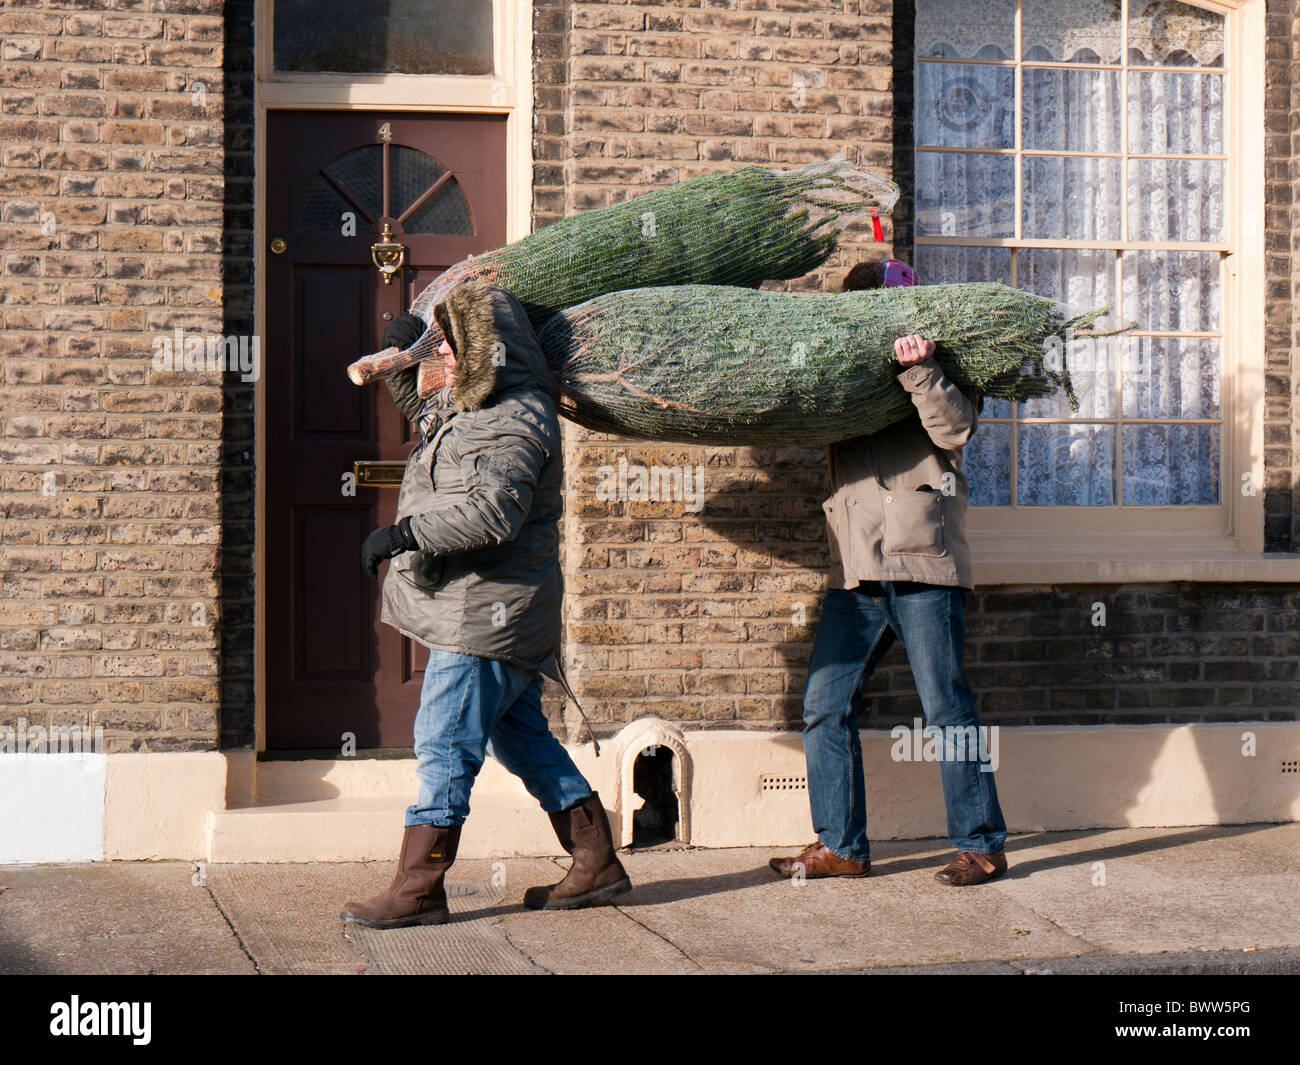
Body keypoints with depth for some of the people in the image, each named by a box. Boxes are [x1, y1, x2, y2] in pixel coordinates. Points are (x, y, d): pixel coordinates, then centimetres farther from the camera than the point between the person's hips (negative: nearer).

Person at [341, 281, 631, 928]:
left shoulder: (515, 422, -17)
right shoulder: (469, 408, 16)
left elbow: (494, 511, -31)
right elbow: (426, 418, 38)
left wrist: (406, 533, -29)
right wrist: (403, 366, 21)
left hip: (486, 614, -11)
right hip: (483, 611, 11)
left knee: (444, 743, -8)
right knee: (520, 736, 15)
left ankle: (417, 888, -3)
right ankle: (597, 864, 20)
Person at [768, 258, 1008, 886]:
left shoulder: (939, 377, 7)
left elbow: (954, 430, -9)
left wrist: (919, 371, -20)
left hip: (922, 562, -6)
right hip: (854, 573, 6)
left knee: (947, 710, -3)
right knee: (825, 706, 4)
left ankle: (982, 846, 5)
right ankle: (840, 846, 13)